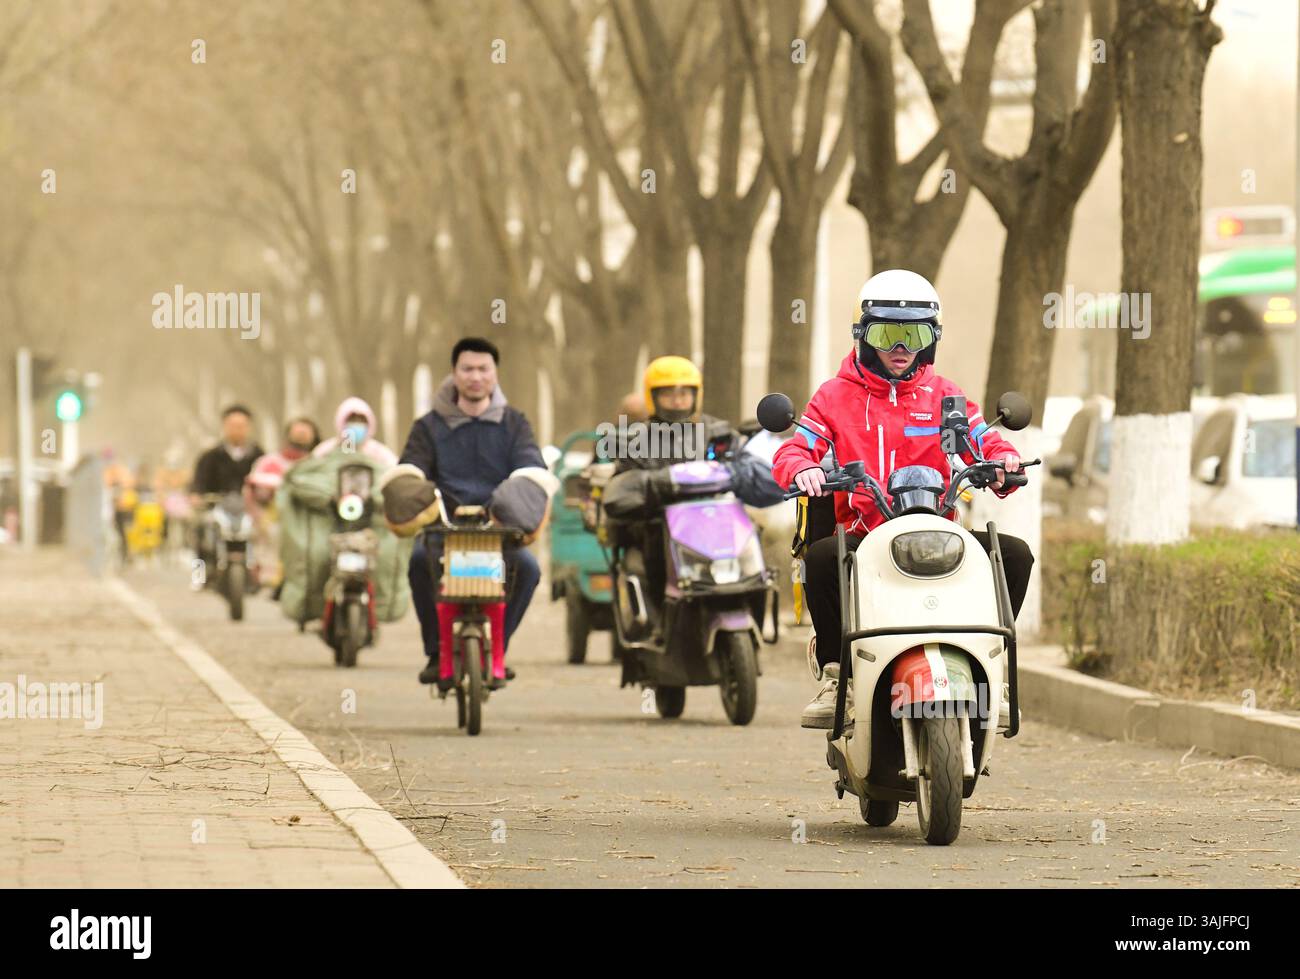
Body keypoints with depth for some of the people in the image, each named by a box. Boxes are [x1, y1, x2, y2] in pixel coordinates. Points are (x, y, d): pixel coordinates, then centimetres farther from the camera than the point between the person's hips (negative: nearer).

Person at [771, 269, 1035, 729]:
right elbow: (791, 451, 1)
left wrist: (1003, 461, -18)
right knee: (820, 557, -36)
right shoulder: (836, 396, 10)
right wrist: (801, 469, -24)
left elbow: (987, 444, 7)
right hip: (861, 534, -2)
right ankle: (835, 671, -18)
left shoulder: (943, 395, 15)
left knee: (1014, 554, -21)